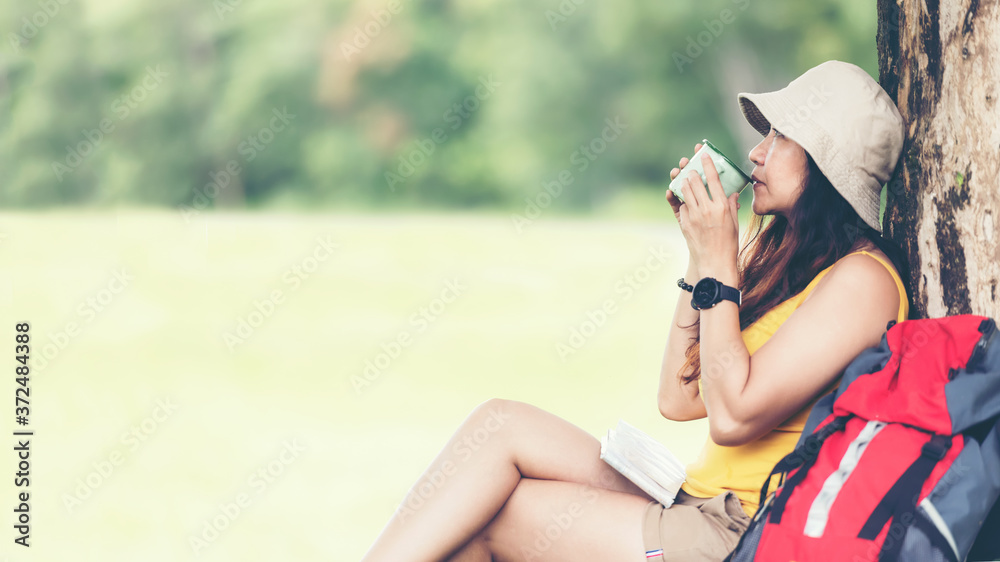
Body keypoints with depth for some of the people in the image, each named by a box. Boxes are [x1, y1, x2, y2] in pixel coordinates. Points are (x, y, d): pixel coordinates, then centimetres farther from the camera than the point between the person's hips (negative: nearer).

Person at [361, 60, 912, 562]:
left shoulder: (860, 280, -10)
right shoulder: (787, 260, 18)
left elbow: (733, 416, -18)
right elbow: (679, 399, 15)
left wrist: (720, 263, -10)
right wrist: (701, 253, 12)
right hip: (700, 512, 9)